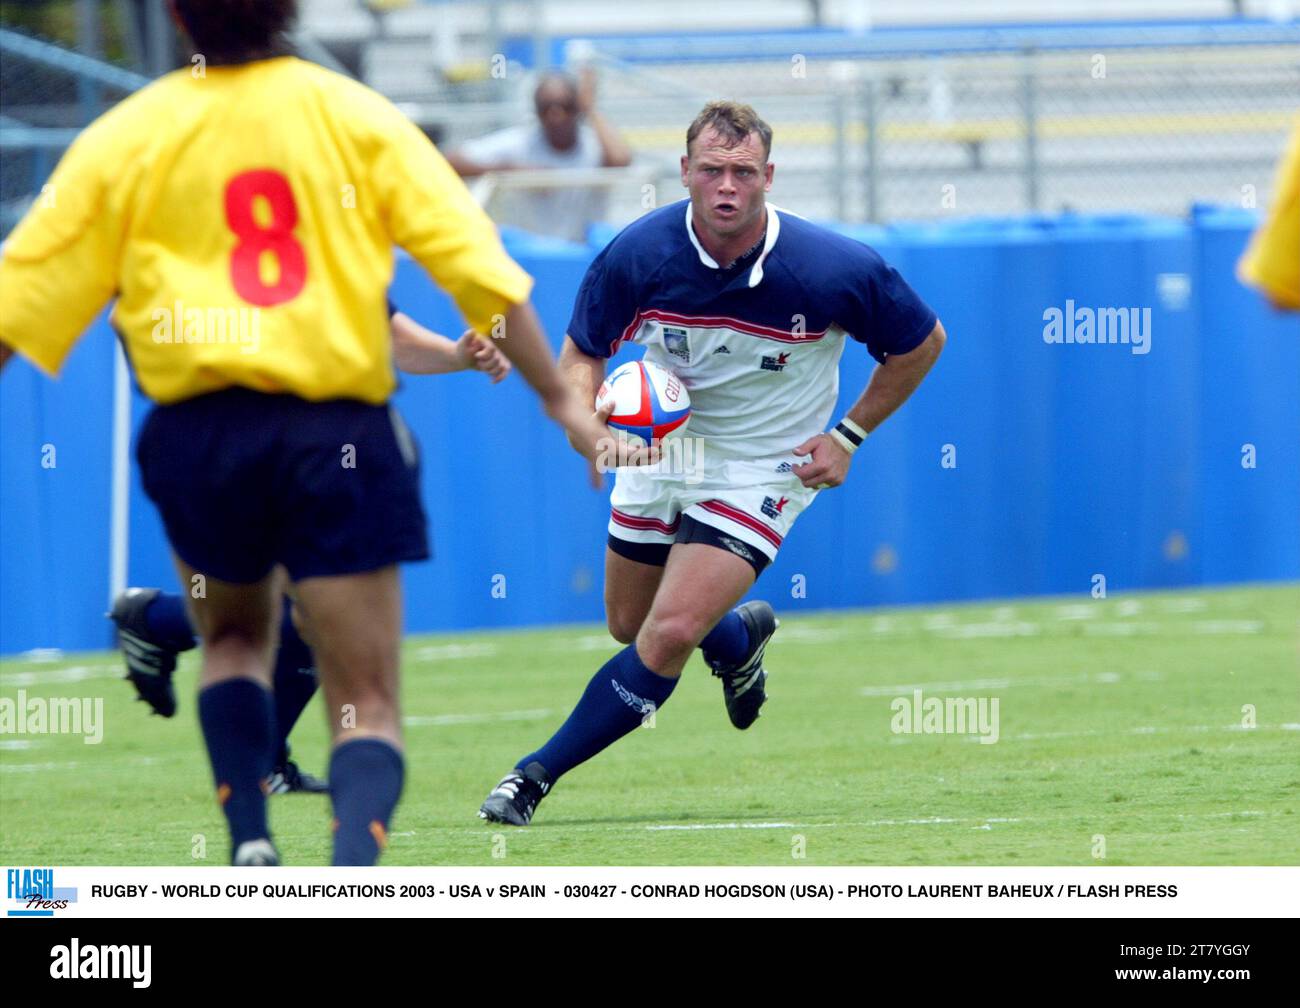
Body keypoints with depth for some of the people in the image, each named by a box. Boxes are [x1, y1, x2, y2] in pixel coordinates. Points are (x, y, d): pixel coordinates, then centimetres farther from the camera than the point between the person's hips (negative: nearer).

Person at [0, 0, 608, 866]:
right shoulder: (357, 117, 2)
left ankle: (250, 843, 9)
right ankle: (355, 860, -27)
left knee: (235, 638, 29)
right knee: (367, 706, 2)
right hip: (339, 431, -1)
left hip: (201, 429, 1)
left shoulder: (126, 138, 3)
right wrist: (560, 399, 6)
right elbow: (478, 269, -1)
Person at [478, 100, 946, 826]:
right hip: (661, 452, 4)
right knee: (631, 625, 18)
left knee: (668, 636, -19)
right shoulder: (638, 254, -19)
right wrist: (584, 411, -28)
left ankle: (540, 774, -7)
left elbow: (922, 342, -6)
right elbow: (582, 351, -5)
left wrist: (848, 437, -7)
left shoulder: (834, 269, -24)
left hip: (760, 472, -4)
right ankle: (741, 635, 51)